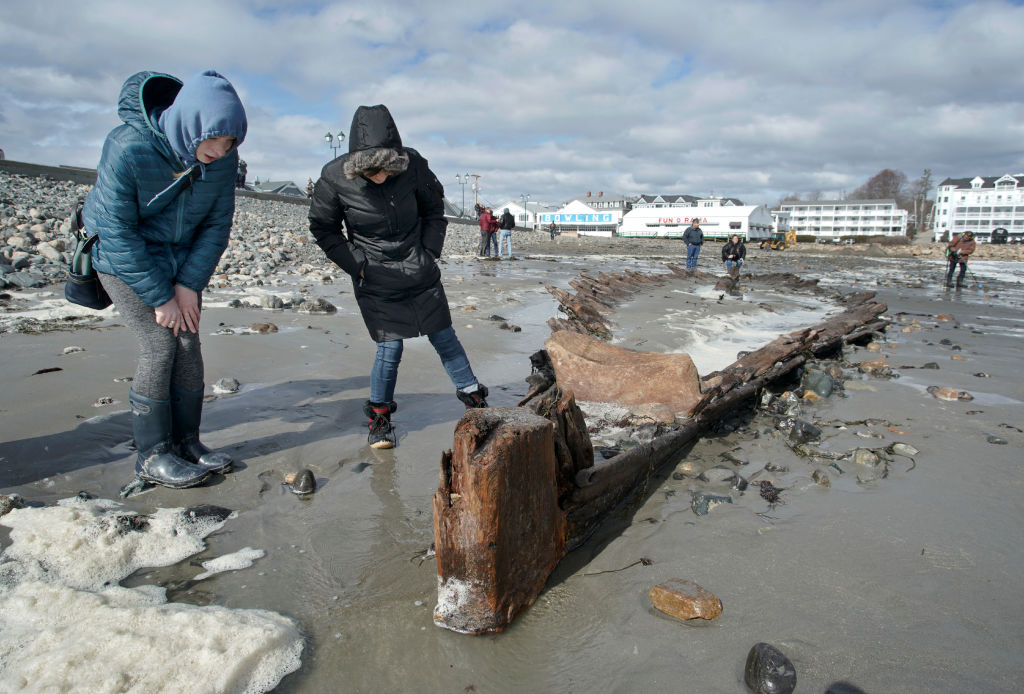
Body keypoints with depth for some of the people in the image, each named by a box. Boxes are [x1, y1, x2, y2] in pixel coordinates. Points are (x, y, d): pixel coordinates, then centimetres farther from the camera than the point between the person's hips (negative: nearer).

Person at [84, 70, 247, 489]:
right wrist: (160, 296, -22)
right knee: (160, 346, -13)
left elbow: (217, 226, -5)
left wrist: (189, 285, -13)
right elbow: (117, 232, -23)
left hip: (181, 258, 5)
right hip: (123, 258, -5)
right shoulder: (127, 148, -28)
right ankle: (151, 454, 0)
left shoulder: (223, 158, -14)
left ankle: (186, 442, 10)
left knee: (188, 344, -3)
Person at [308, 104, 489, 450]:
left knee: (444, 337, 9)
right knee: (390, 347, -3)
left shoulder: (413, 165, -14)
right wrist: (357, 265, -7)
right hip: (375, 281, -2)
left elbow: (434, 205, 6)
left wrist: (430, 251, 0)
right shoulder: (335, 177, -17)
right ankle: (378, 416, 18)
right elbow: (323, 228, -1)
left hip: (421, 273, 2)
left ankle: (473, 396, 26)